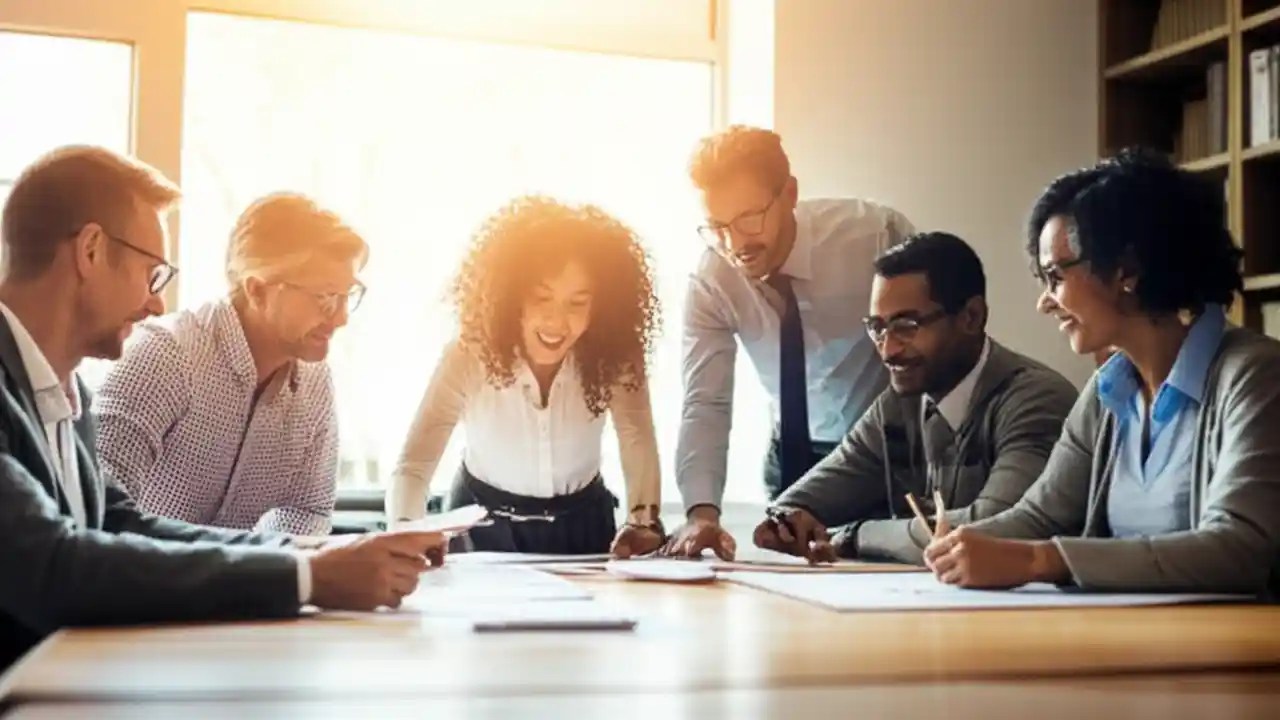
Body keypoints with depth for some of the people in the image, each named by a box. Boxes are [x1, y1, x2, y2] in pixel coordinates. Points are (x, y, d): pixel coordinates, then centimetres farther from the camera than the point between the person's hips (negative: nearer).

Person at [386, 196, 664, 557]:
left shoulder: (615, 358, -19)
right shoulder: (468, 356, -23)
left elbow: (638, 441, -19)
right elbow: (415, 463, -26)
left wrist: (643, 521, -38)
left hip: (581, 523, 2)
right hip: (483, 525, -2)